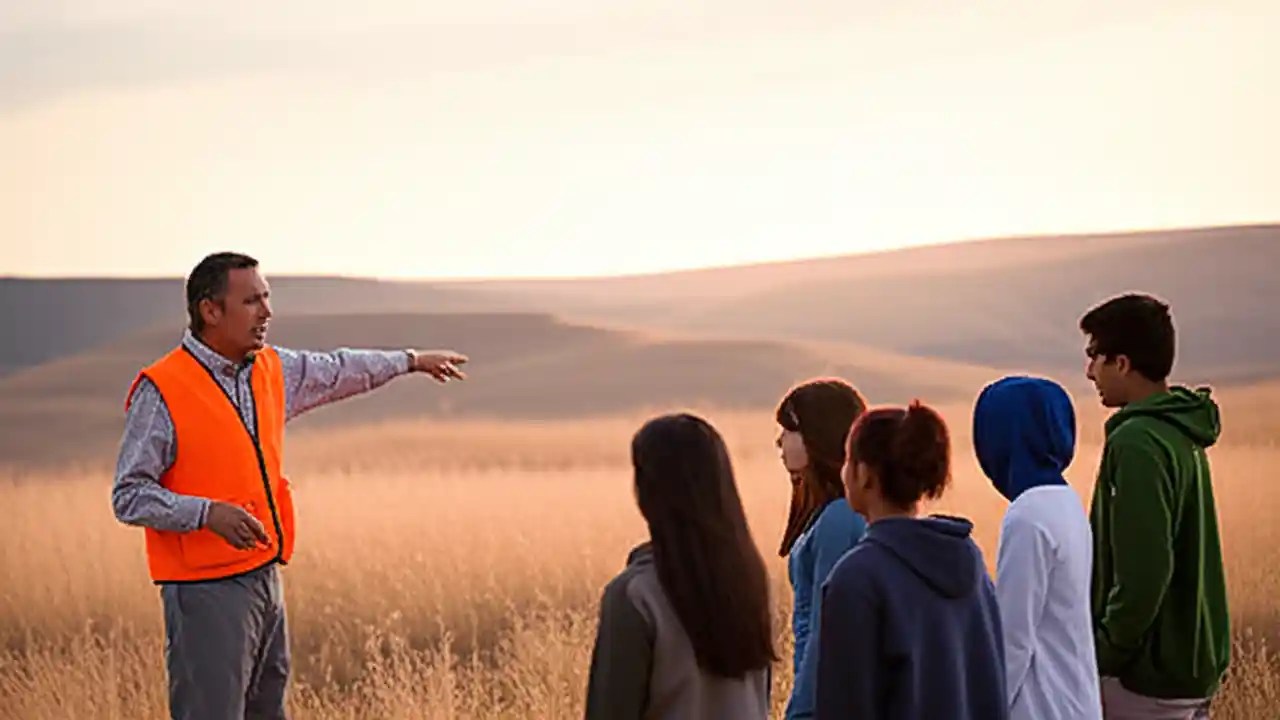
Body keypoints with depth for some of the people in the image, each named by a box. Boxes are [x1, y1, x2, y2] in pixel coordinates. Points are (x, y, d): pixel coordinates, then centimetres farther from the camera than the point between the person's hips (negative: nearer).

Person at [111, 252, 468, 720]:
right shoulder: (161, 391, -14)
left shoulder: (272, 369, 9)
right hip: (206, 589, -8)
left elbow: (339, 371, 29)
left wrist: (410, 361, 41)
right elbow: (129, 497, -14)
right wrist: (208, 512, -28)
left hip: (266, 580, 8)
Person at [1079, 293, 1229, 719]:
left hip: (1147, 677, -9)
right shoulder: (1184, 436, 12)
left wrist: (1106, 654, -14)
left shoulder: (1138, 442, -18)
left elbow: (1142, 570, -24)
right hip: (1197, 666, 10)